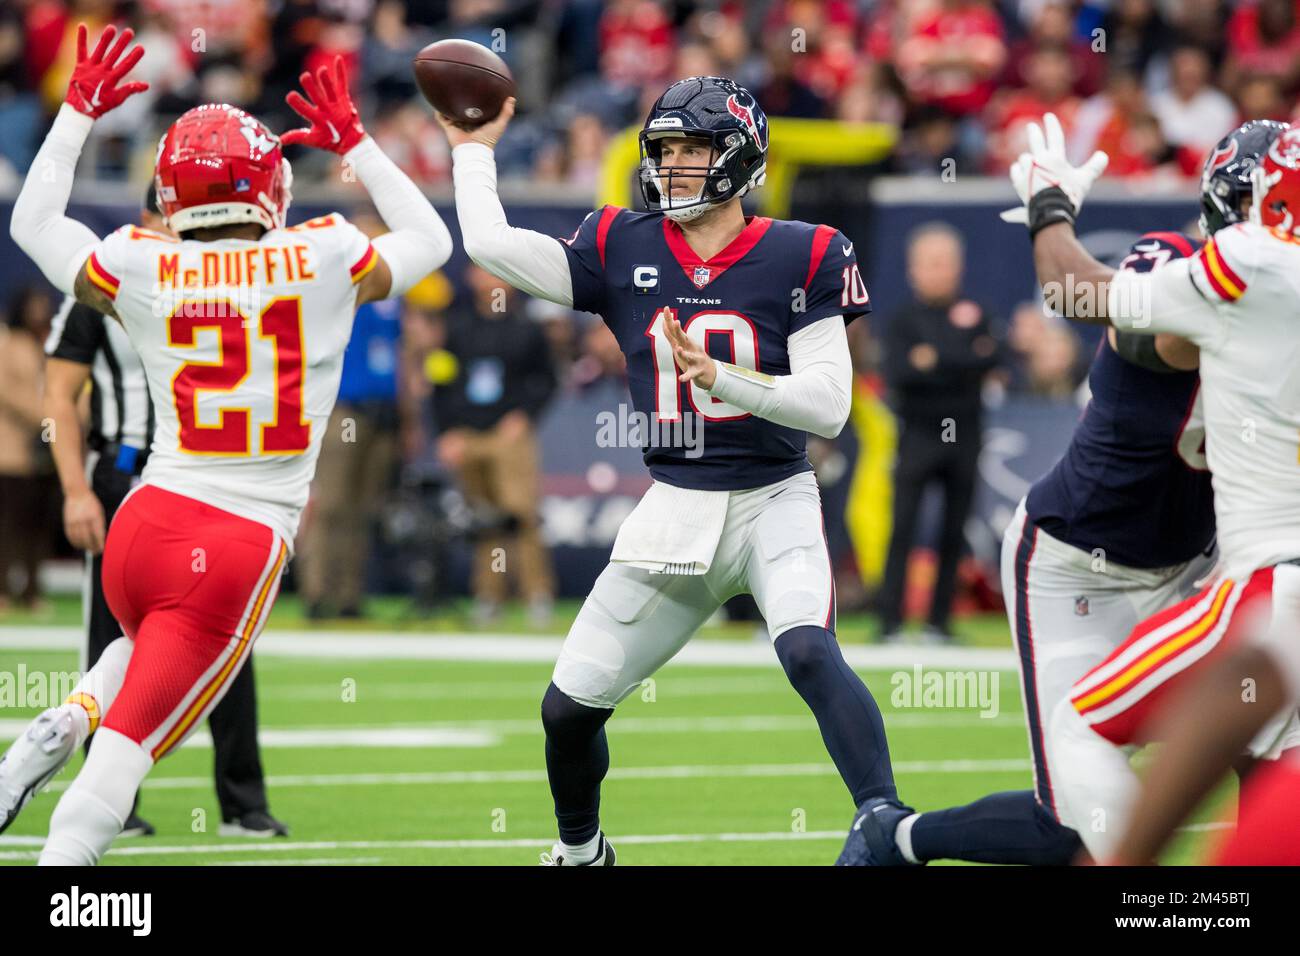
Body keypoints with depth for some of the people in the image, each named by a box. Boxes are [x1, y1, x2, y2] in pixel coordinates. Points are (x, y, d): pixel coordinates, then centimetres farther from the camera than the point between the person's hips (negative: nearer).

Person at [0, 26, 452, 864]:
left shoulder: (142, 271, 0)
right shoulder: (324, 263, -5)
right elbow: (429, 241, 18)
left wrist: (79, 112, 26)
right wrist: (354, 143, 23)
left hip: (147, 525, 3)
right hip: (246, 547, -3)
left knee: (151, 653, 34)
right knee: (128, 743, 1)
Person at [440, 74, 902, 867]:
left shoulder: (800, 258, -6)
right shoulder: (622, 250, 4)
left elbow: (830, 403, -12)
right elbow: (490, 244, 1)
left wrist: (722, 378, -24)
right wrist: (475, 150, 10)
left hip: (773, 502, -4)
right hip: (674, 511, 4)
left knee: (808, 651, -33)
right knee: (569, 705, 7)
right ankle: (580, 850, 33)